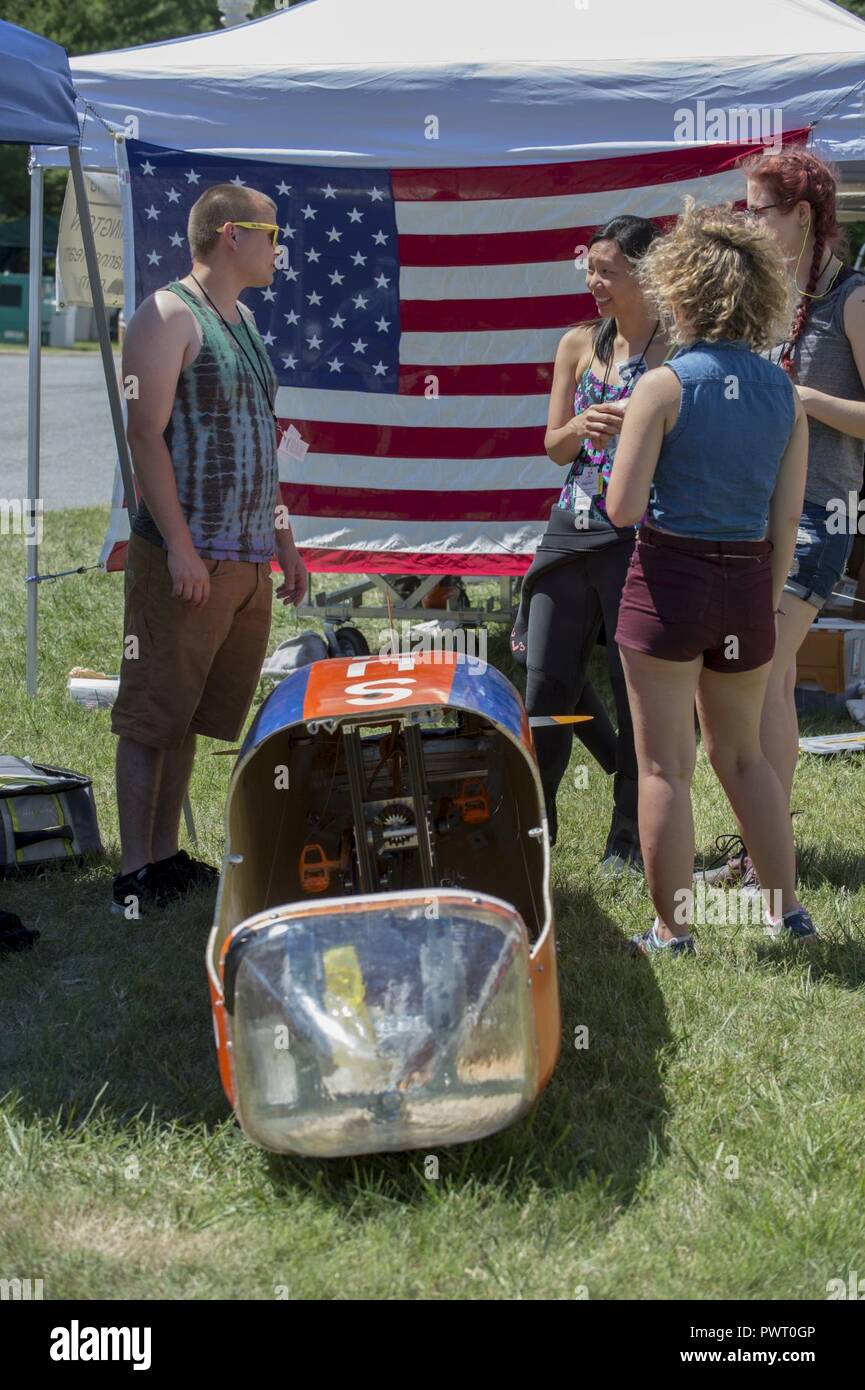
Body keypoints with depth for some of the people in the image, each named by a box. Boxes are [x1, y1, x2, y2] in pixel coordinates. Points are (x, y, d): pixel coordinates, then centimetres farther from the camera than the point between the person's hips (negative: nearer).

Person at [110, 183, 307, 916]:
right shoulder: (169, 315, -8)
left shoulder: (243, 320, 18)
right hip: (186, 559, -8)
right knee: (153, 717, -3)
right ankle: (136, 873, 1)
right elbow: (146, 435, -15)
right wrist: (179, 546, -21)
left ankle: (168, 857, 19)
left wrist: (283, 539, 20)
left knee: (189, 718, 12)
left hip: (248, 559, 8)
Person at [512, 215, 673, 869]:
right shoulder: (579, 344, 10)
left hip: (639, 538, -5)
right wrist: (581, 428, -10)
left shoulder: (678, 349, -4)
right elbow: (555, 448, 12)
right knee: (546, 680, 5)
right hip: (572, 529, 5)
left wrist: (633, 422, -20)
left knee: (637, 689, 1)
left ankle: (630, 841, 14)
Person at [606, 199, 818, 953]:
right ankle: (788, 908, 25)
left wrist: (623, 460, 7)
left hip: (670, 582, -5)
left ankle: (673, 931, 10)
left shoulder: (663, 385, -12)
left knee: (665, 767, 5)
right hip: (749, 587, 5)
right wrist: (767, 601, 16)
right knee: (743, 754, 22)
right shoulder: (786, 392, 3)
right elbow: (787, 517, 5)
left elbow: (623, 508, -14)